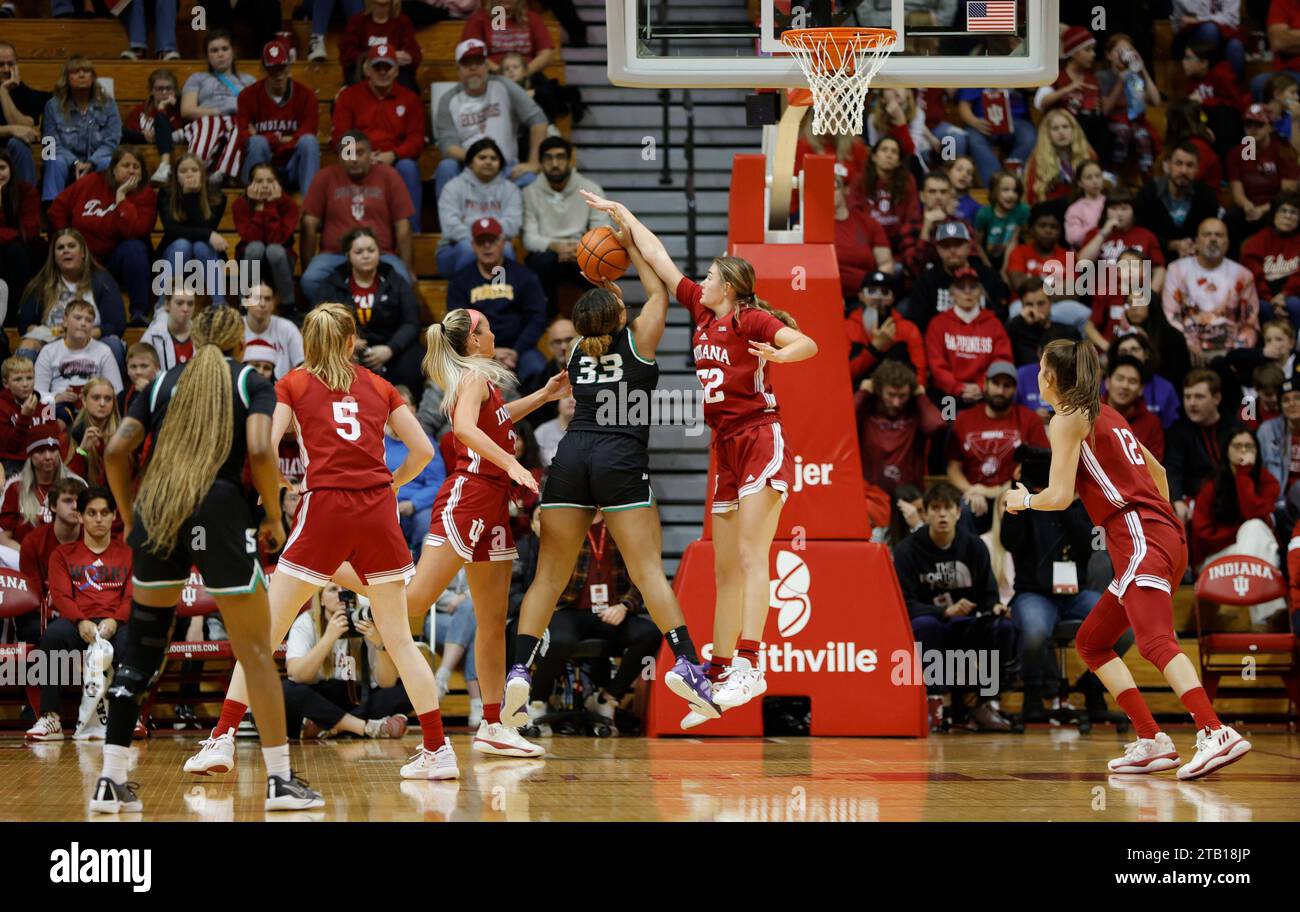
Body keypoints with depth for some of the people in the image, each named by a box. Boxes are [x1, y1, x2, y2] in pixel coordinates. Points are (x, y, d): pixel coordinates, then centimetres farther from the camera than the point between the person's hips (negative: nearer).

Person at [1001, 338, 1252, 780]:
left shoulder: (1067, 419, -2)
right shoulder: (1106, 415, 24)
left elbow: (1060, 495, -8)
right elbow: (1157, 471, 31)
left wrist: (1025, 500, 12)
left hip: (1139, 537, -9)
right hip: (1166, 534, 9)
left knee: (1156, 642, -24)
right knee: (1091, 643, 15)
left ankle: (1216, 734, -42)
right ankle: (1151, 741, 4)